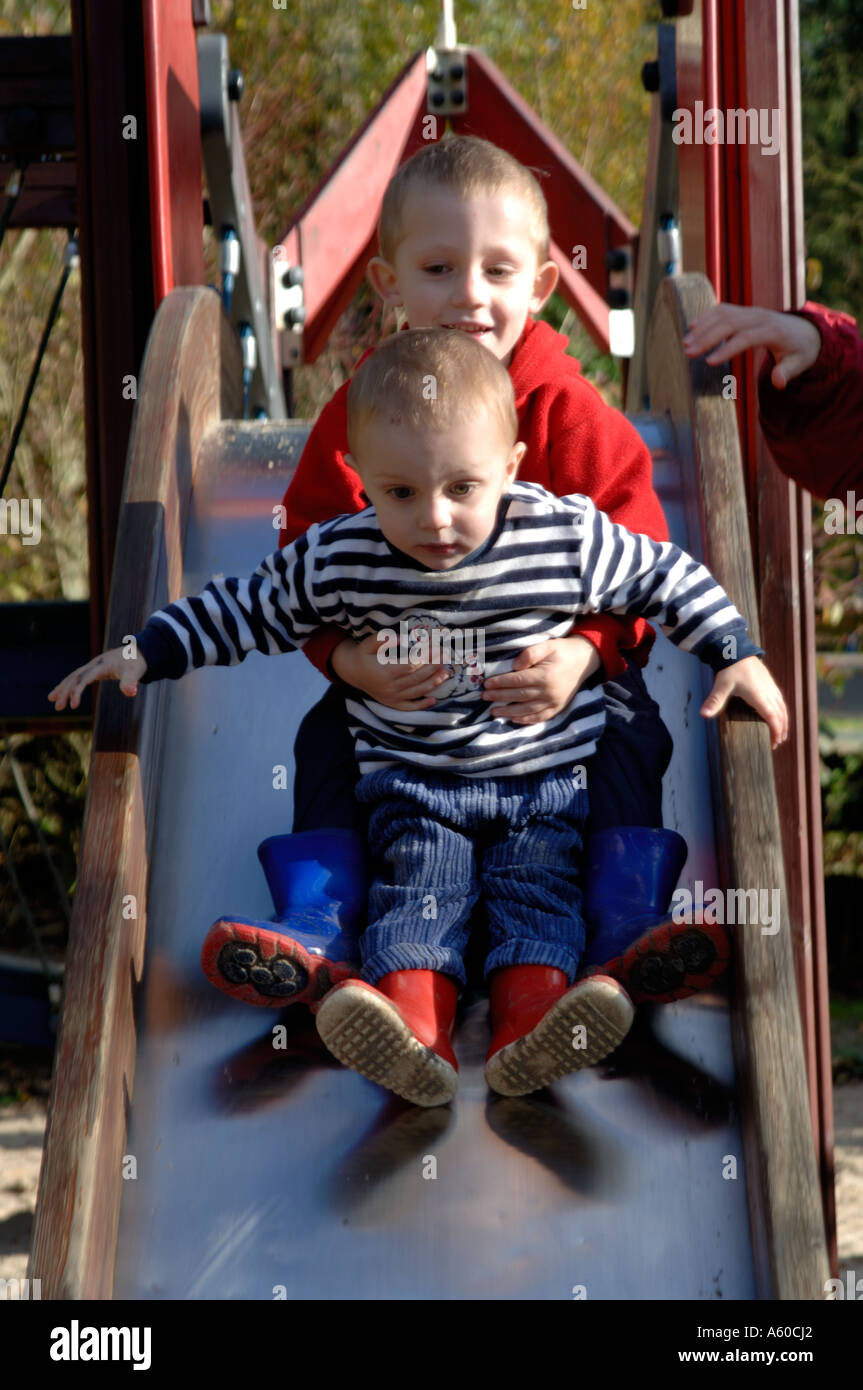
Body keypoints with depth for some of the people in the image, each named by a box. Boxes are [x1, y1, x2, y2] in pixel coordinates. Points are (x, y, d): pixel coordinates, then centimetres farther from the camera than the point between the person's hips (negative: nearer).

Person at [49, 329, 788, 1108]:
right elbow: (246, 611, 7)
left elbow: (665, 577, 4)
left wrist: (736, 655, -2)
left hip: (546, 776, 0)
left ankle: (532, 1024, -38)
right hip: (412, 780, 0)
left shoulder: (568, 539, -9)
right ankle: (411, 1031, -41)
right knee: (418, 884, -21)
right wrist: (147, 653, 2)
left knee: (539, 885, -20)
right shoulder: (336, 561, -7)